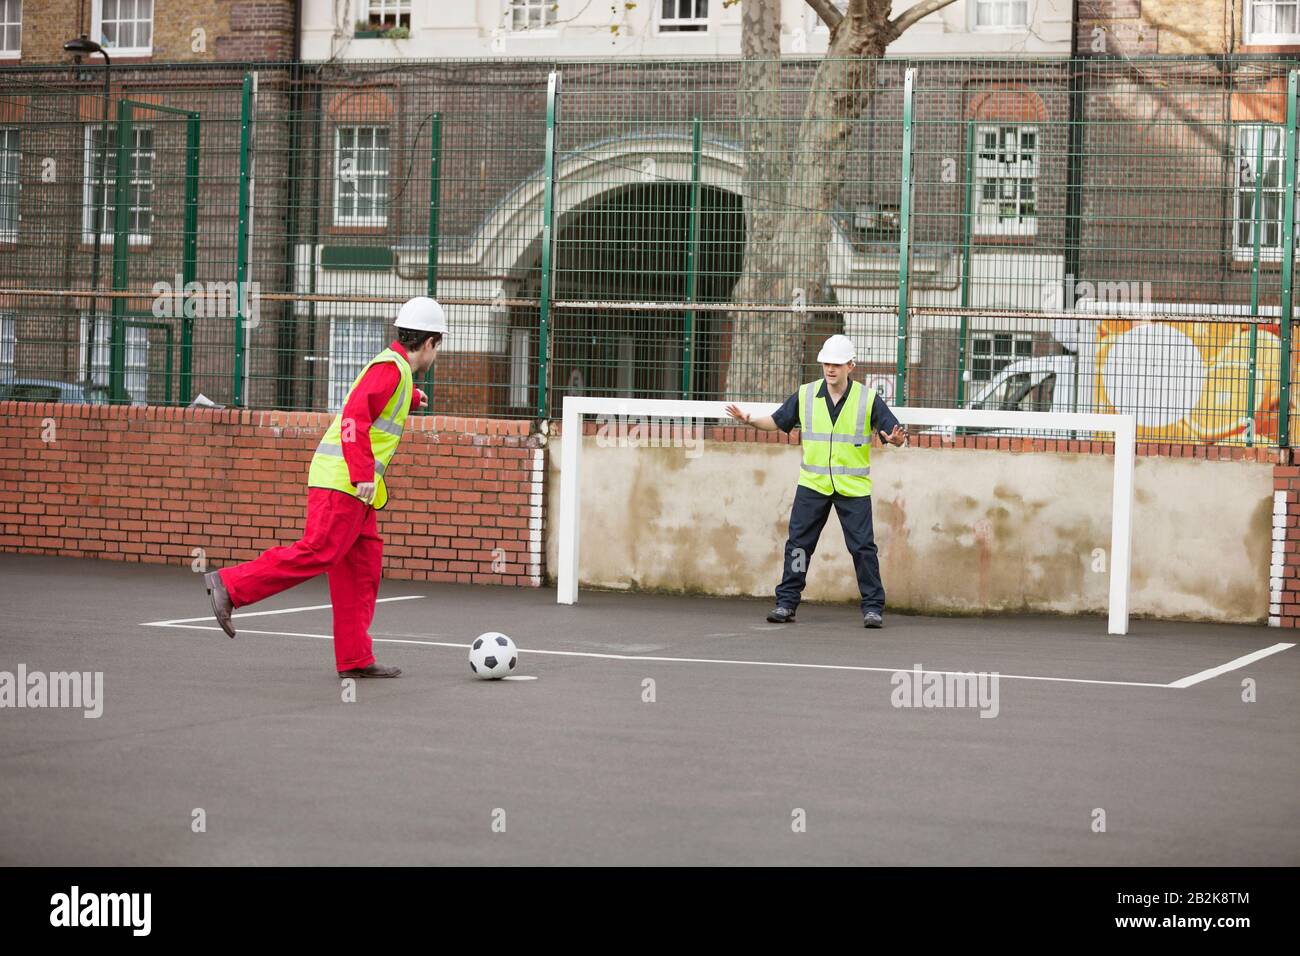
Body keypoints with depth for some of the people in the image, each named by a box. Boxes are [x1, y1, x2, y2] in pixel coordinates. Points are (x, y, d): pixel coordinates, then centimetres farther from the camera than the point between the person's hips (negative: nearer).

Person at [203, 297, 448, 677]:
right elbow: (355, 417, -23)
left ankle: (355, 659, 7)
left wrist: (409, 397, 42)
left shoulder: (393, 365, 19)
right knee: (317, 552, -15)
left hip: (350, 486, 10)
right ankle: (230, 586, -14)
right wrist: (363, 474, -28)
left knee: (362, 564, 7)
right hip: (342, 479, -10)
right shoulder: (391, 367, -10)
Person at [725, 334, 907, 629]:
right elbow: (778, 422, 13)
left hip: (853, 488, -2)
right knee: (798, 543, 1)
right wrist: (750, 420, -4)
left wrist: (896, 438, -28)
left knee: (863, 547, -4)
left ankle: (873, 607, 5)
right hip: (812, 485, 2)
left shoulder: (868, 399, -3)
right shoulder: (805, 395, 3)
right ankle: (786, 603, 10)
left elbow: (893, 433, -4)